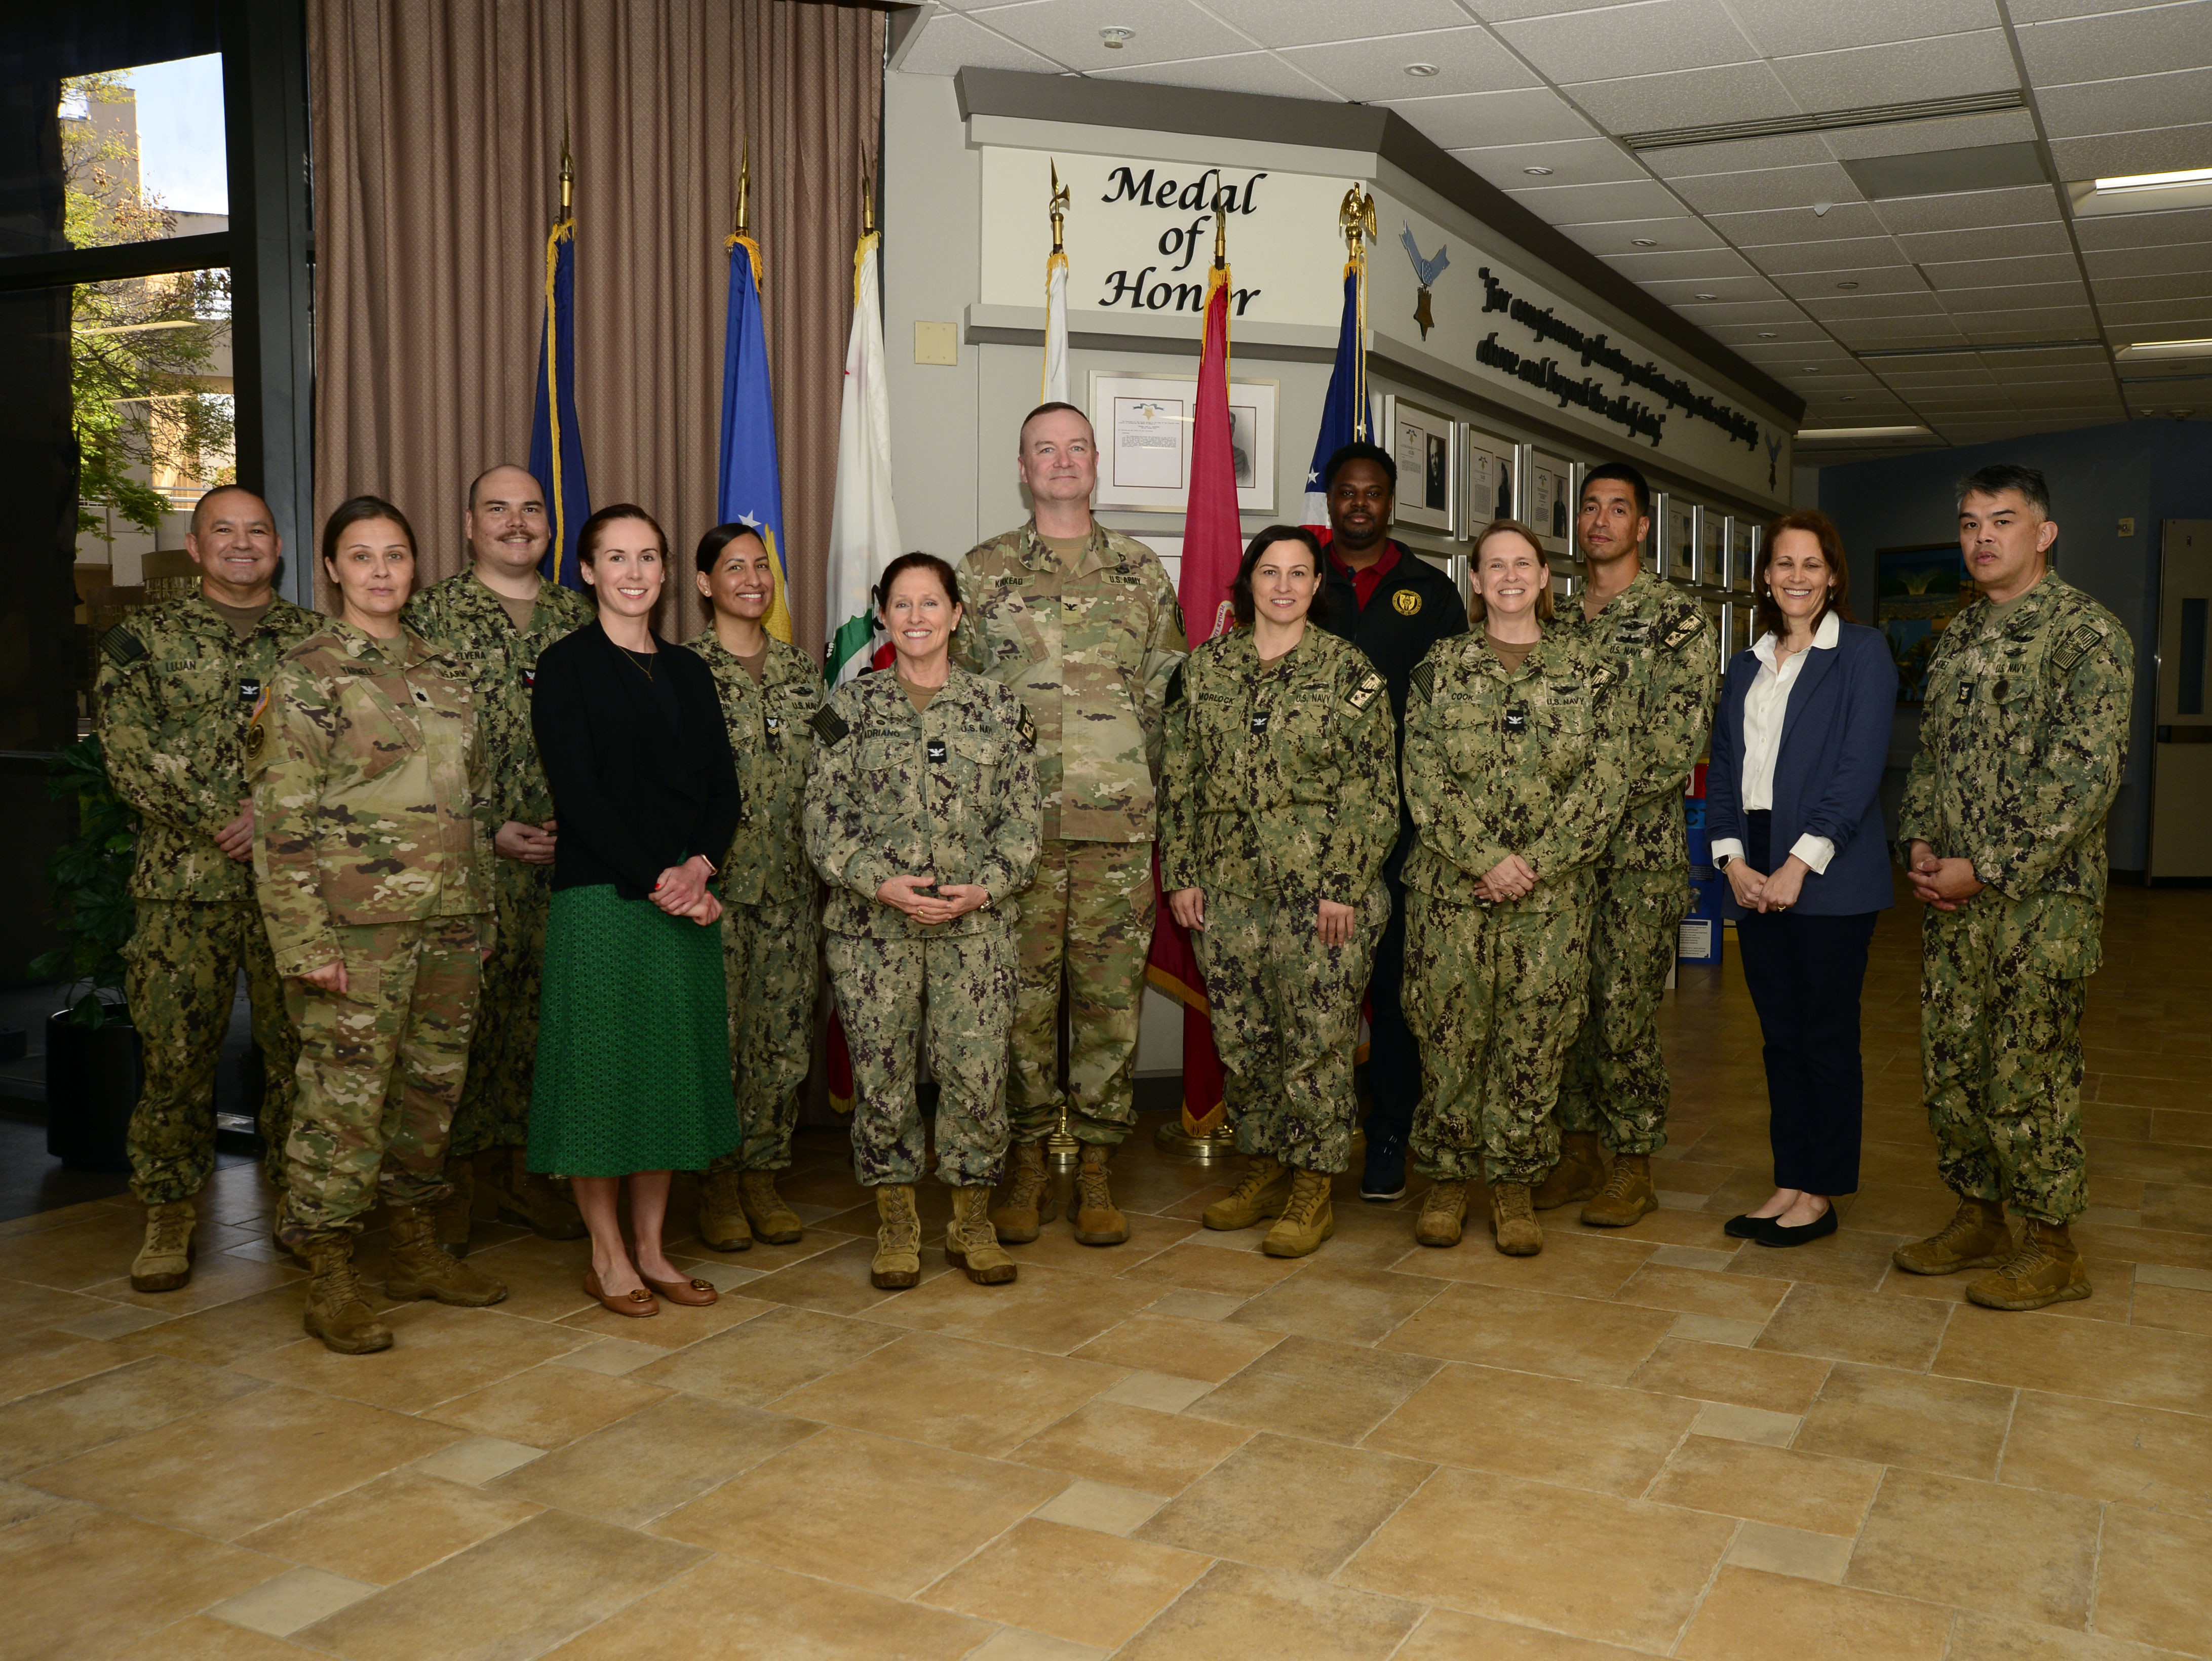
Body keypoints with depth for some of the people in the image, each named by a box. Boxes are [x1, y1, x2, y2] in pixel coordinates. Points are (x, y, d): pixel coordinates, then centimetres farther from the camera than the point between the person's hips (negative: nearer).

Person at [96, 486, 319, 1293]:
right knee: (175, 1050, 1)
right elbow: (130, 755, -3)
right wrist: (220, 822, -13)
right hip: (185, 880, -1)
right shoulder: (144, 638, 7)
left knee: (302, 1045, 4)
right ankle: (169, 1211, 16)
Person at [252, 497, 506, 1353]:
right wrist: (305, 940, -15)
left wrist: (480, 910, 14)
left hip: (449, 920, 6)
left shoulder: (442, 670, 14)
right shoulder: (306, 674, -4)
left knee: (433, 1086, 12)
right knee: (345, 1094, -3)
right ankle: (330, 1280, 8)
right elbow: (282, 819, -9)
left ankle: (418, 1249, 26)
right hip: (359, 925, -6)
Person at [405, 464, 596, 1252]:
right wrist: (489, 829, -11)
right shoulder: (432, 613, 1)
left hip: (564, 858, 4)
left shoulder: (578, 617, 13)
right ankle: (448, 1177, 8)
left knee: (542, 1011, 7)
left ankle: (518, 1164, 20)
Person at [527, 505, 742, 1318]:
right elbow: (577, 793, -11)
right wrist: (655, 880, -17)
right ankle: (607, 1257, 14)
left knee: (672, 1067, 10)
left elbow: (723, 787, 8)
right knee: (603, 1071, 0)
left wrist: (700, 867, -9)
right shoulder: (567, 665, -3)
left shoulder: (688, 670, 13)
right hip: (600, 899, -5)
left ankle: (652, 1248, 22)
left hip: (686, 899, 6)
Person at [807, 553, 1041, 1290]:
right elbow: (824, 820, 0)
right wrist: (882, 883, -13)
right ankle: (896, 1225, 21)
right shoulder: (850, 706, 5)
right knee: (880, 1076, 3)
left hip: (976, 926, 0)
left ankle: (973, 1223, 17)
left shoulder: (999, 707, 7)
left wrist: (984, 887, -10)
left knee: (977, 1073, -2)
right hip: (872, 926, 0)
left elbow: (1022, 820, 5)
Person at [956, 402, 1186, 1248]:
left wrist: (1149, 786, 5)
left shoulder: (1143, 572, 12)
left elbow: (1170, 693, 13)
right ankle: (1026, 1165, 15)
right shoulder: (983, 571, 8)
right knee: (1023, 994, 2)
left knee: (1111, 995, 3)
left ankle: (1098, 1168, 14)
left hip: (1119, 824, 1)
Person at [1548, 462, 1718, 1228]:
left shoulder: (1678, 618, -4)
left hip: (1639, 845, -5)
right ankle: (1579, 1150, 21)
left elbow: (1677, 742, -12)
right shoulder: (1559, 620, 14)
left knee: (1625, 1011, -3)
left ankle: (1634, 1168, 10)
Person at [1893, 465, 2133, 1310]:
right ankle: (1979, 1218, 28)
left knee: (2027, 1077, -1)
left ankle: (2052, 1248, 15)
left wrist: (1987, 868, -18)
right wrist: (1920, 843, 2)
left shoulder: (2088, 633, -9)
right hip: (1950, 896, 7)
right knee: (1950, 1066, 12)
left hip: (2038, 898, -7)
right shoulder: (1959, 637, 14)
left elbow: (2087, 775, -17)